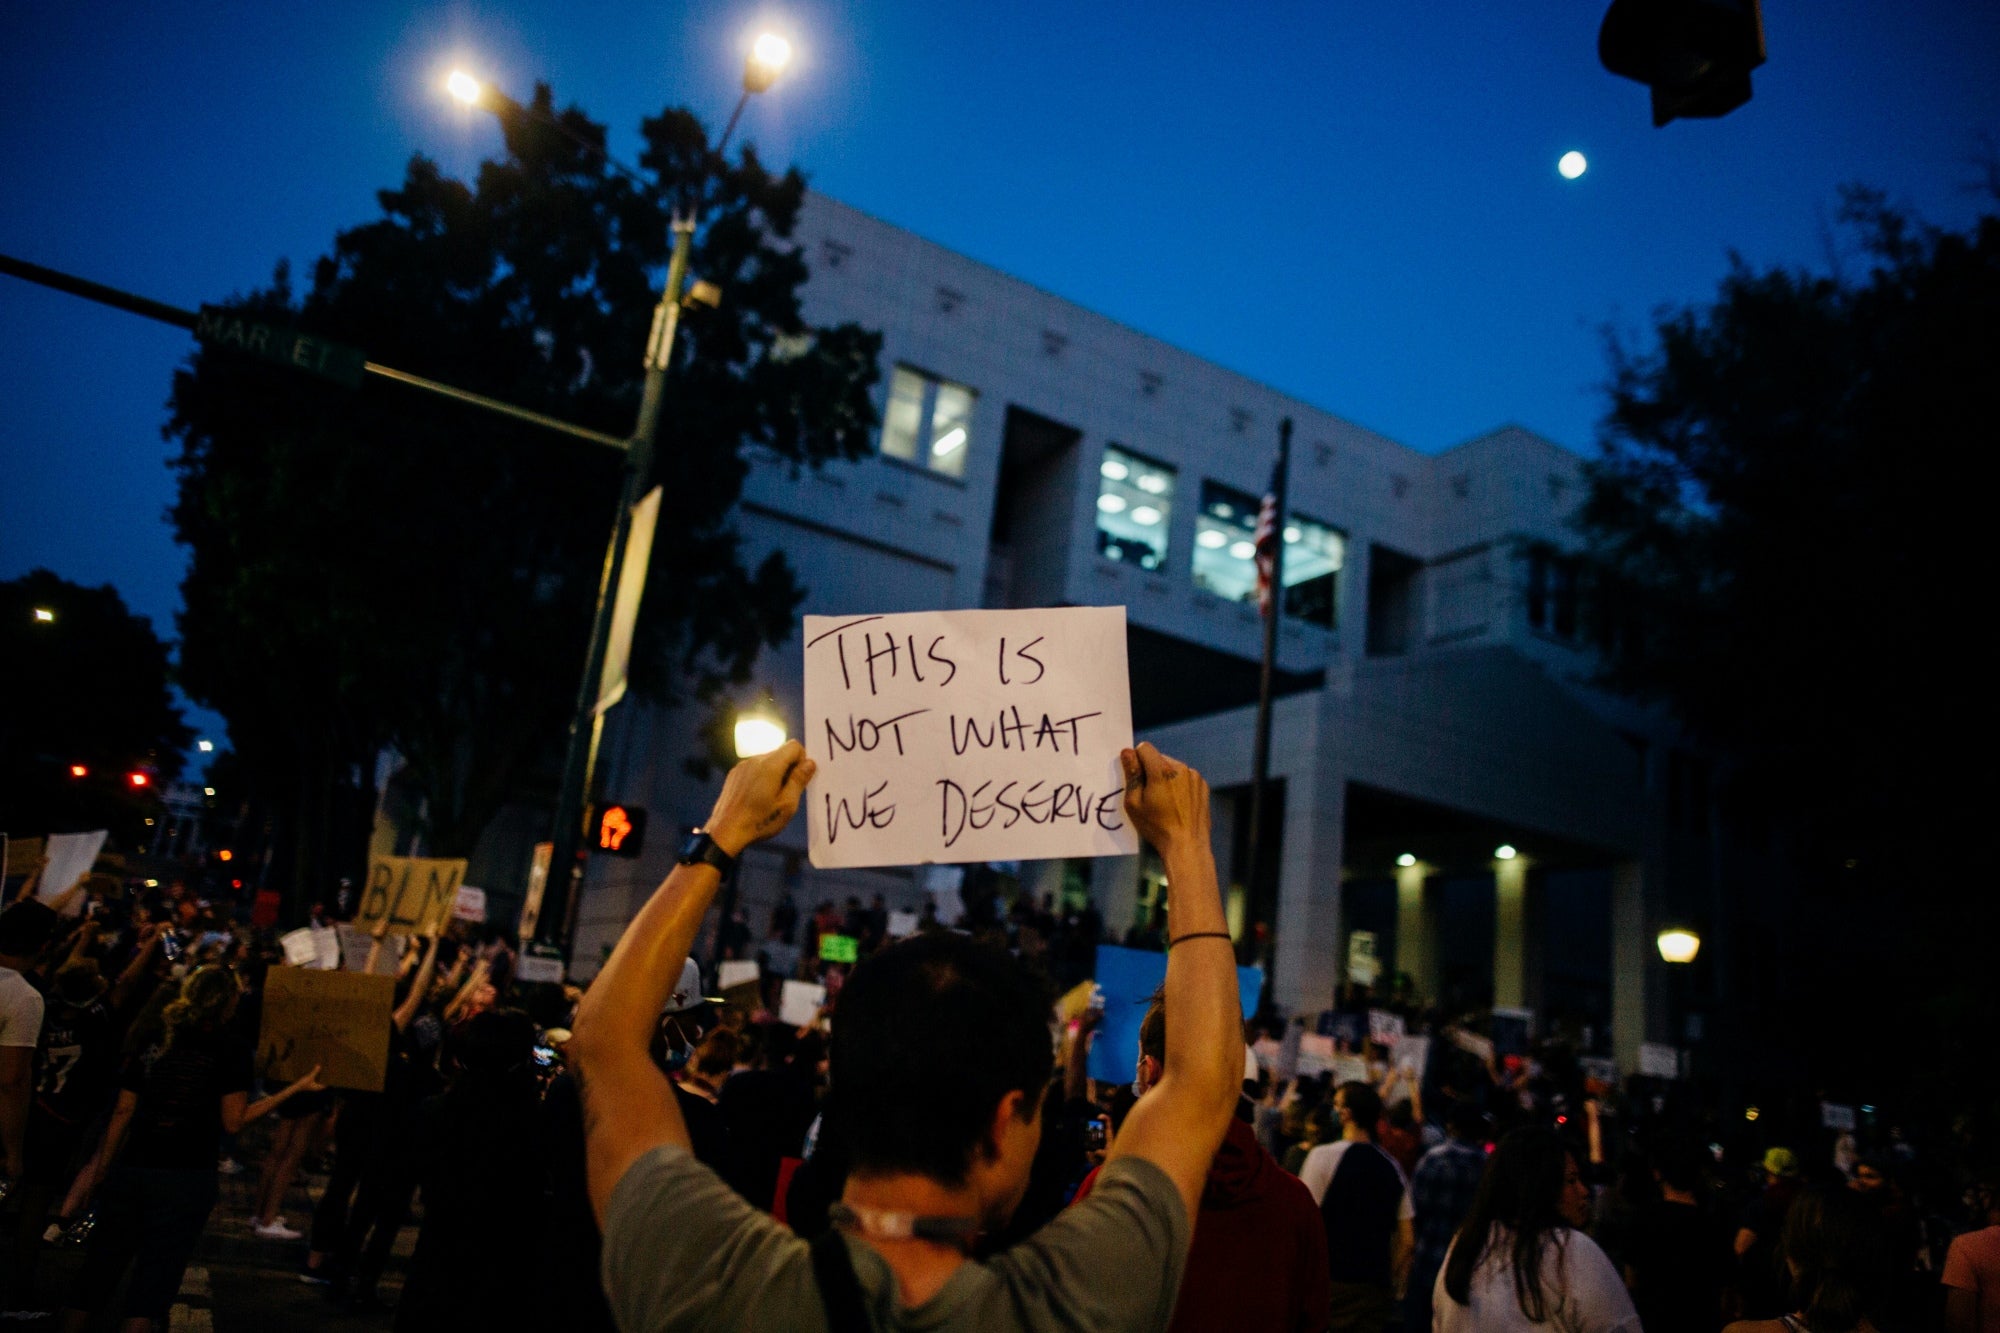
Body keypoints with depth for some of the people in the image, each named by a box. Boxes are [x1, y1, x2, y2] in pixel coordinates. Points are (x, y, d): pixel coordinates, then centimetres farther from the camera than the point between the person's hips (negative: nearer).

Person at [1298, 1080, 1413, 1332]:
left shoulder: (1324, 1156, -9)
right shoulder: (1392, 1167, 8)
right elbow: (1408, 1240, 9)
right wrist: (1390, 1285, 19)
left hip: (1330, 1283, -5)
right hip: (1376, 1289, 5)